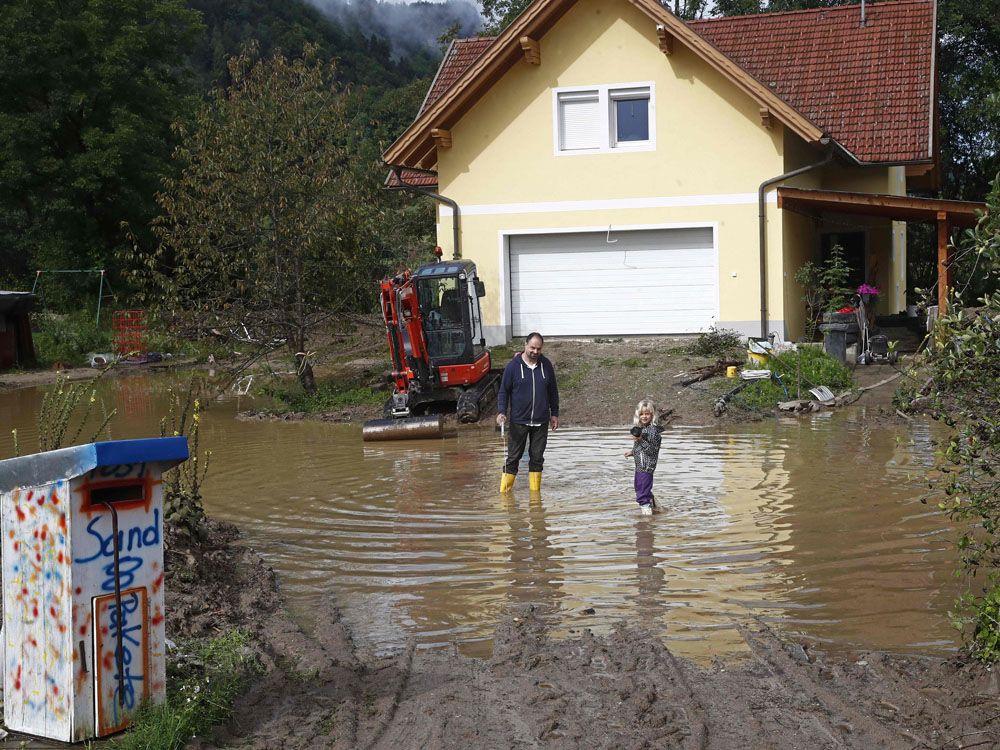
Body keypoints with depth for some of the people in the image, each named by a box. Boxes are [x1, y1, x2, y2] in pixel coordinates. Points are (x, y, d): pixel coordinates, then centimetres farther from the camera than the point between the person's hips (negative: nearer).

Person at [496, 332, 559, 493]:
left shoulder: (546, 365, 3)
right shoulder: (513, 365, -6)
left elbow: (553, 391, 13)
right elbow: (503, 391, -1)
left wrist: (554, 414, 13)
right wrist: (501, 412, -14)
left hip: (541, 421, 3)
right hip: (518, 421, -3)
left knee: (537, 457, 8)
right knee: (513, 457, 1)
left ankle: (535, 491, 17)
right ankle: (504, 491, 8)